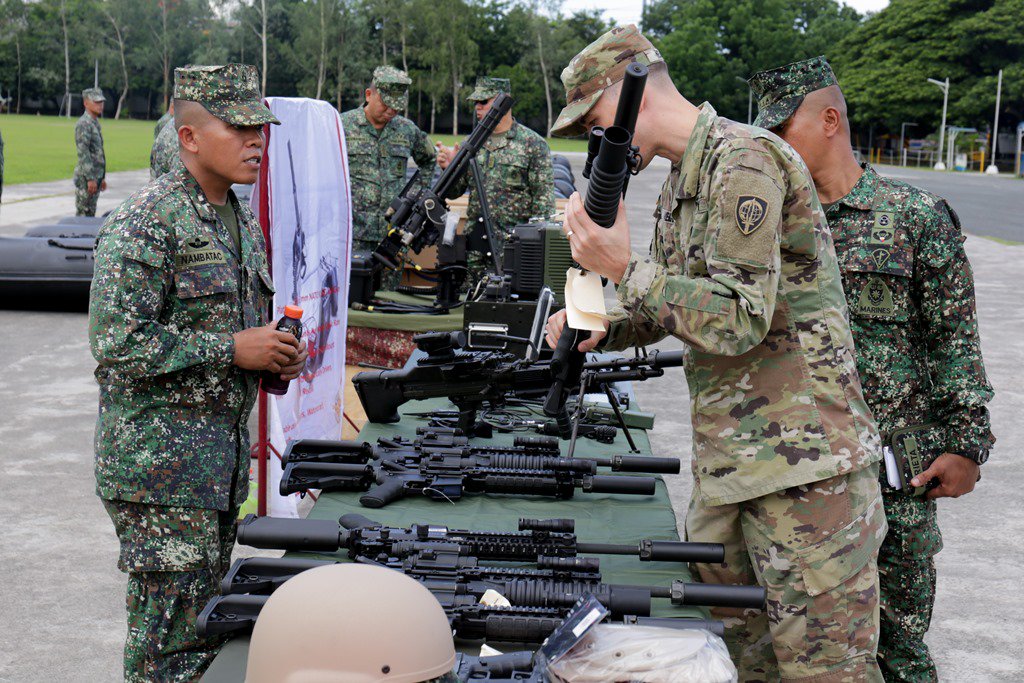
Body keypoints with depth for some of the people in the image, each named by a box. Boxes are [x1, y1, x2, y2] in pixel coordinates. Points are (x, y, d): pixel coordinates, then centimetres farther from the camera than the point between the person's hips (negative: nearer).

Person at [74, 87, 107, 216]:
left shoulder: (95, 123, 17)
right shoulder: (83, 123, -13)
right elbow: (83, 153, -19)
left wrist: (102, 177, 21)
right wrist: (90, 179, -23)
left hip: (95, 178, 9)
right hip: (86, 178, -9)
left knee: (91, 214, 12)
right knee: (83, 215, -5)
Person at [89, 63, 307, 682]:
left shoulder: (244, 220, 13)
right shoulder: (145, 223, -15)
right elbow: (115, 342, -22)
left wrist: (274, 354, 4)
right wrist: (232, 350, -19)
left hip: (225, 453, 9)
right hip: (159, 459, -8)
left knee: (207, 626, 17)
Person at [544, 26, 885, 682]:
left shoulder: (745, 159, -14)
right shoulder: (682, 178, 16)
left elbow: (740, 320, -20)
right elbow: (675, 305, 25)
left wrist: (624, 267, -18)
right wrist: (602, 327, 6)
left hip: (804, 460, -9)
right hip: (726, 459, 9)